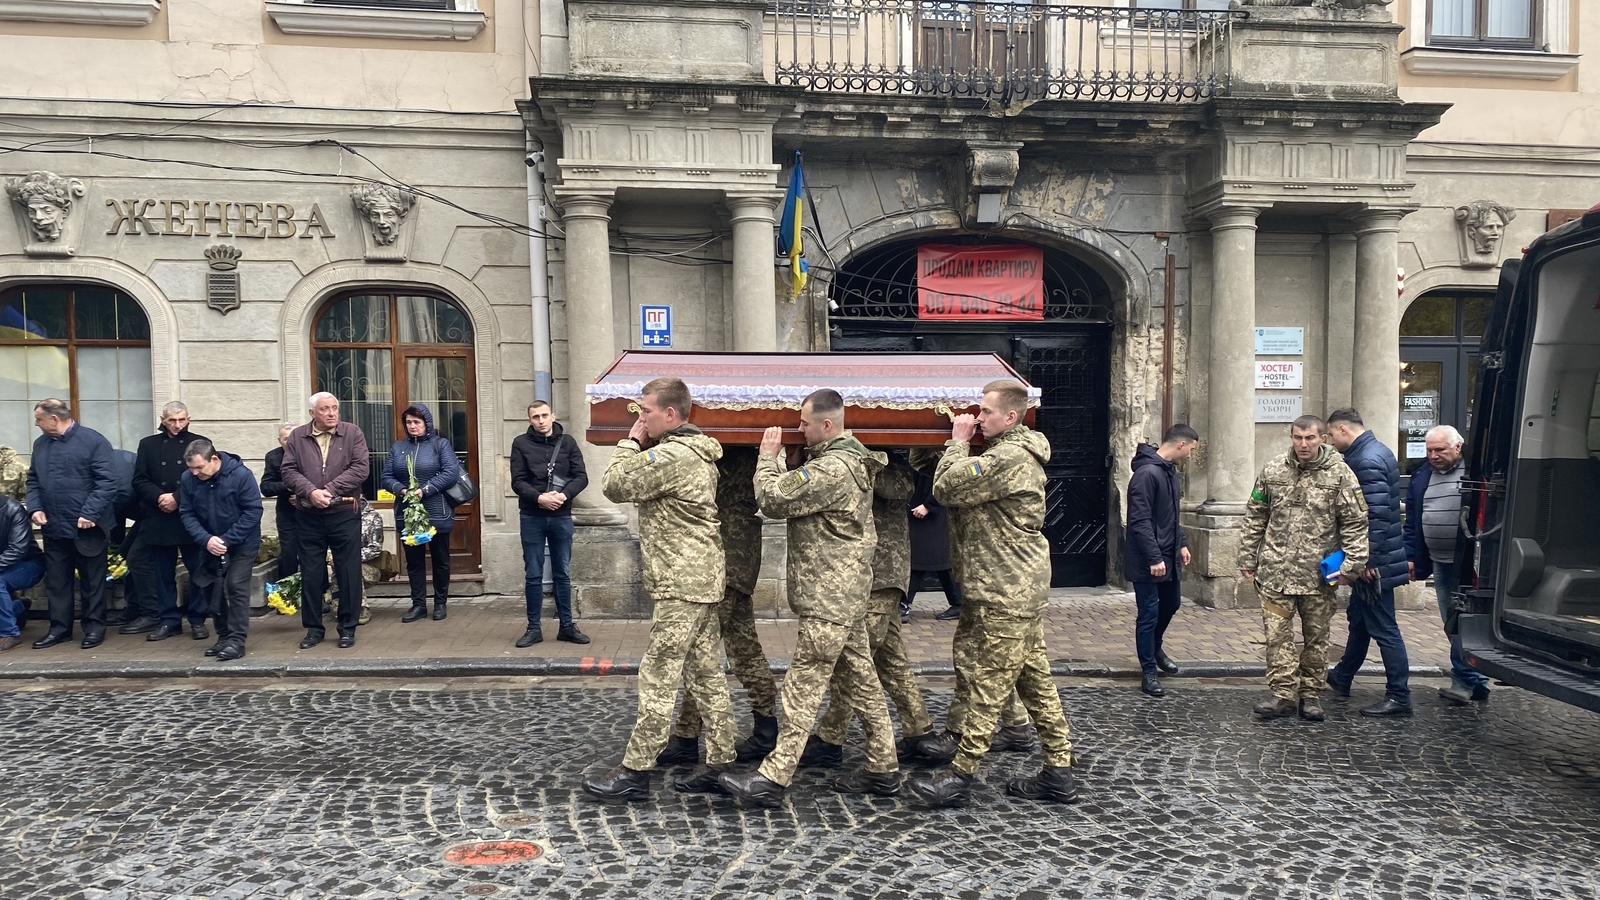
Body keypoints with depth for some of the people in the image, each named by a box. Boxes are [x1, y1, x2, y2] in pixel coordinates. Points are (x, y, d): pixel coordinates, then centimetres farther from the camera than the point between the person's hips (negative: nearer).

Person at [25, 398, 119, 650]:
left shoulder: (93, 441, -10)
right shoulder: (40, 444, 11)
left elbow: (106, 482, -14)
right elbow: (33, 480, 17)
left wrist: (90, 513, -21)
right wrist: (35, 508, 0)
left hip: (86, 527, -6)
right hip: (53, 527, 6)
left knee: (91, 581, 5)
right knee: (56, 581, 12)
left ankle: (94, 627, 15)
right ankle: (59, 627, 22)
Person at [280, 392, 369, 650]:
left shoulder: (353, 434, 0)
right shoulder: (297, 437, 5)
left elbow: (360, 468, -9)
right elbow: (289, 471, -1)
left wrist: (330, 490, -16)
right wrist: (311, 491, -18)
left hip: (344, 514, -2)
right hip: (308, 516, 2)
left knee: (348, 573, 3)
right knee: (311, 574, 7)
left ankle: (347, 628, 14)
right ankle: (314, 628, 19)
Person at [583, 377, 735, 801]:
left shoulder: (670, 455, -16)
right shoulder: (698, 452, 16)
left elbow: (615, 484, -14)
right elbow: (644, 487, 21)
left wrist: (630, 442, -1)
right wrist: (639, 444, 10)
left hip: (681, 584, -10)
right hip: (704, 579, 10)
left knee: (657, 679, -4)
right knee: (707, 675, 12)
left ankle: (634, 772, 3)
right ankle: (720, 765, 18)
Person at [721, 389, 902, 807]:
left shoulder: (831, 469, -20)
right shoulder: (853, 460, 14)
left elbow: (773, 500, -18)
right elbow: (798, 494, 15)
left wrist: (768, 456, -4)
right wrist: (779, 459, 2)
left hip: (827, 600, -10)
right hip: (849, 593, 10)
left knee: (802, 689, -6)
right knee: (860, 682, 15)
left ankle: (773, 777, 0)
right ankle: (883, 769, 23)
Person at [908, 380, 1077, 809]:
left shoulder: (1009, 458, -17)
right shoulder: (1014, 453, 17)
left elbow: (946, 487, -18)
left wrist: (958, 441, -5)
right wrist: (961, 442, 6)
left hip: (1006, 595, -11)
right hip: (1022, 589, 11)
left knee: (988, 686, -4)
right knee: (1035, 681, 13)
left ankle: (960, 775, 3)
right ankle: (1059, 773, 20)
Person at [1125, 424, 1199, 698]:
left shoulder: (1170, 471, 10)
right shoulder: (1147, 473, -21)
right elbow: (1140, 521, -24)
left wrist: (1181, 543, 13)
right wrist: (1154, 558, -24)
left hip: (1169, 555, 10)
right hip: (1147, 561, -10)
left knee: (1171, 603, 22)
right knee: (1149, 614, 0)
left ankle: (1155, 647, 45)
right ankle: (1149, 672, 11)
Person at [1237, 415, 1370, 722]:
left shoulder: (1340, 474, -3)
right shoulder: (1272, 472, 4)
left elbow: (1356, 523, -3)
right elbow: (1254, 519, 10)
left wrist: (1353, 564, -9)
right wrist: (1248, 560, 8)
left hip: (1318, 574, -1)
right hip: (1276, 572, 1)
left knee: (1316, 636, 10)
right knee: (1277, 634, -1)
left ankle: (1310, 694, 21)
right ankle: (1284, 694, 6)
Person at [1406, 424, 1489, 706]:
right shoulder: (1422, 477, 12)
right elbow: (1412, 521, 16)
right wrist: (1410, 556, 11)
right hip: (1441, 563, 6)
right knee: (1452, 624, 9)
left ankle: (1465, 681, 3)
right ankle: (1476, 682, 19)